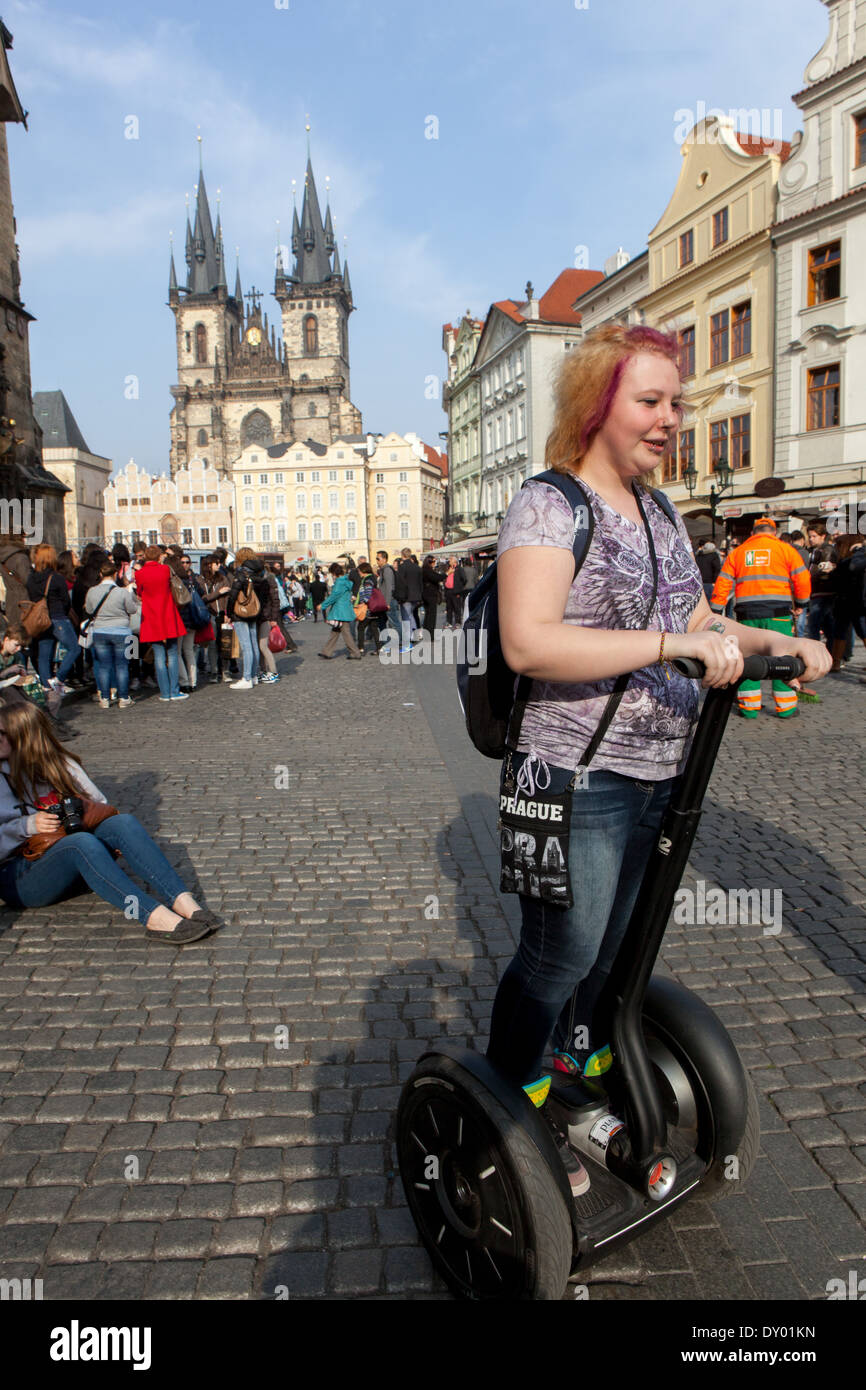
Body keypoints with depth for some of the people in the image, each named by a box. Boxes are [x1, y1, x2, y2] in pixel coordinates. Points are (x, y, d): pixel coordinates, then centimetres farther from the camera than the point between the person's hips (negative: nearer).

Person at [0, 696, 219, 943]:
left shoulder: (59, 762, 14)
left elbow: (98, 805, 15)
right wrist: (28, 826, -19)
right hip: (20, 875, -4)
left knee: (123, 822, -25)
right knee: (82, 842, -36)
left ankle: (182, 901, -42)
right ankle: (154, 917, -54)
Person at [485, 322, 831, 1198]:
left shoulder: (661, 515, 12)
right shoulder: (549, 505, -13)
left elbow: (696, 621, 23)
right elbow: (527, 643, -27)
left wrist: (775, 642, 5)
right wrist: (673, 644, -29)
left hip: (661, 775, 8)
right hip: (577, 778, -8)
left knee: (611, 950, 21)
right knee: (558, 958, 5)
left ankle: (582, 1077, 44)